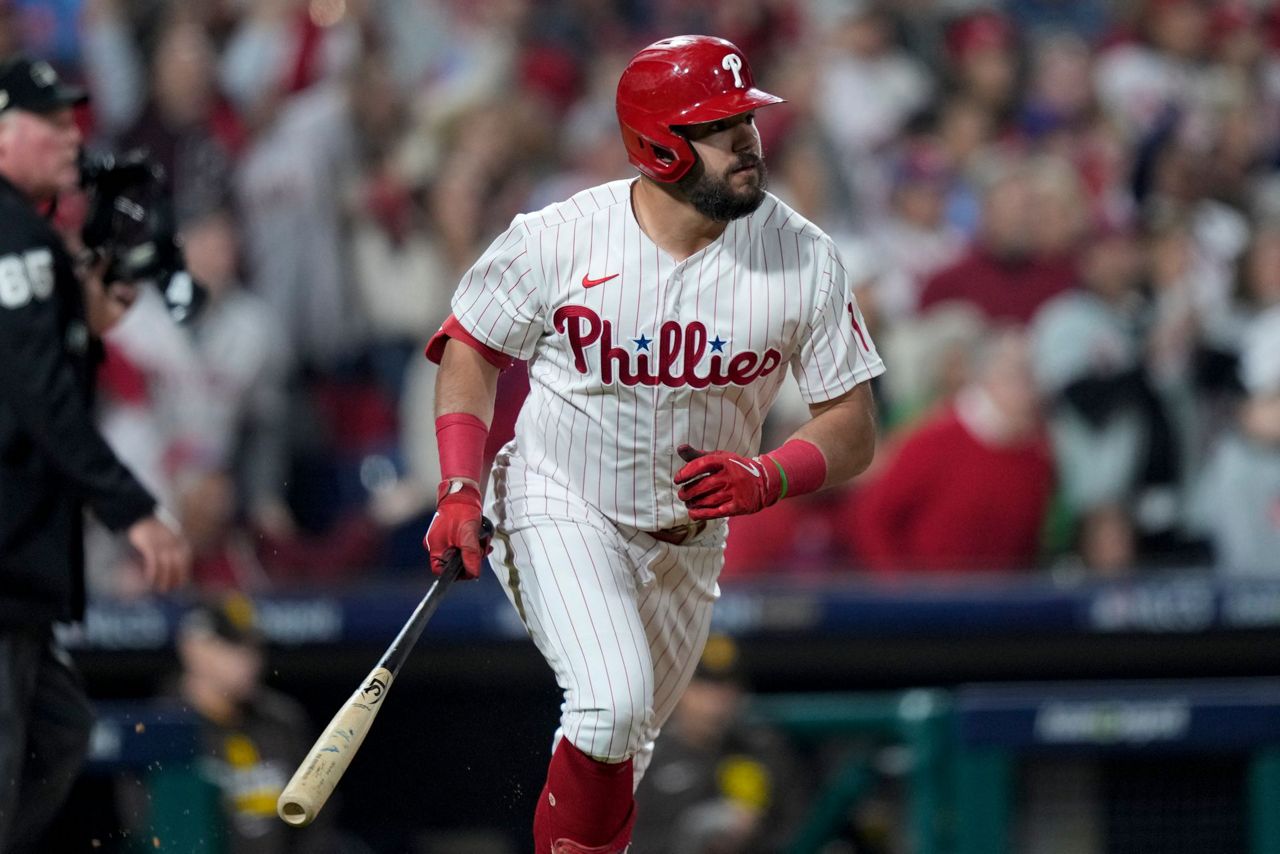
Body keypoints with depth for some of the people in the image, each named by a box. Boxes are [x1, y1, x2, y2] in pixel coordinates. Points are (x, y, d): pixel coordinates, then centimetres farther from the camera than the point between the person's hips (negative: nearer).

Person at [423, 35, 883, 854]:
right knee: (613, 705, -26)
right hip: (559, 506, -4)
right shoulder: (558, 240, -17)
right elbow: (472, 349, 0)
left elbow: (853, 428, -8)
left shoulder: (804, 259, -13)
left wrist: (765, 479, -28)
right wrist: (460, 492, -13)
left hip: (685, 538, 4)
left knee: (622, 752, 15)